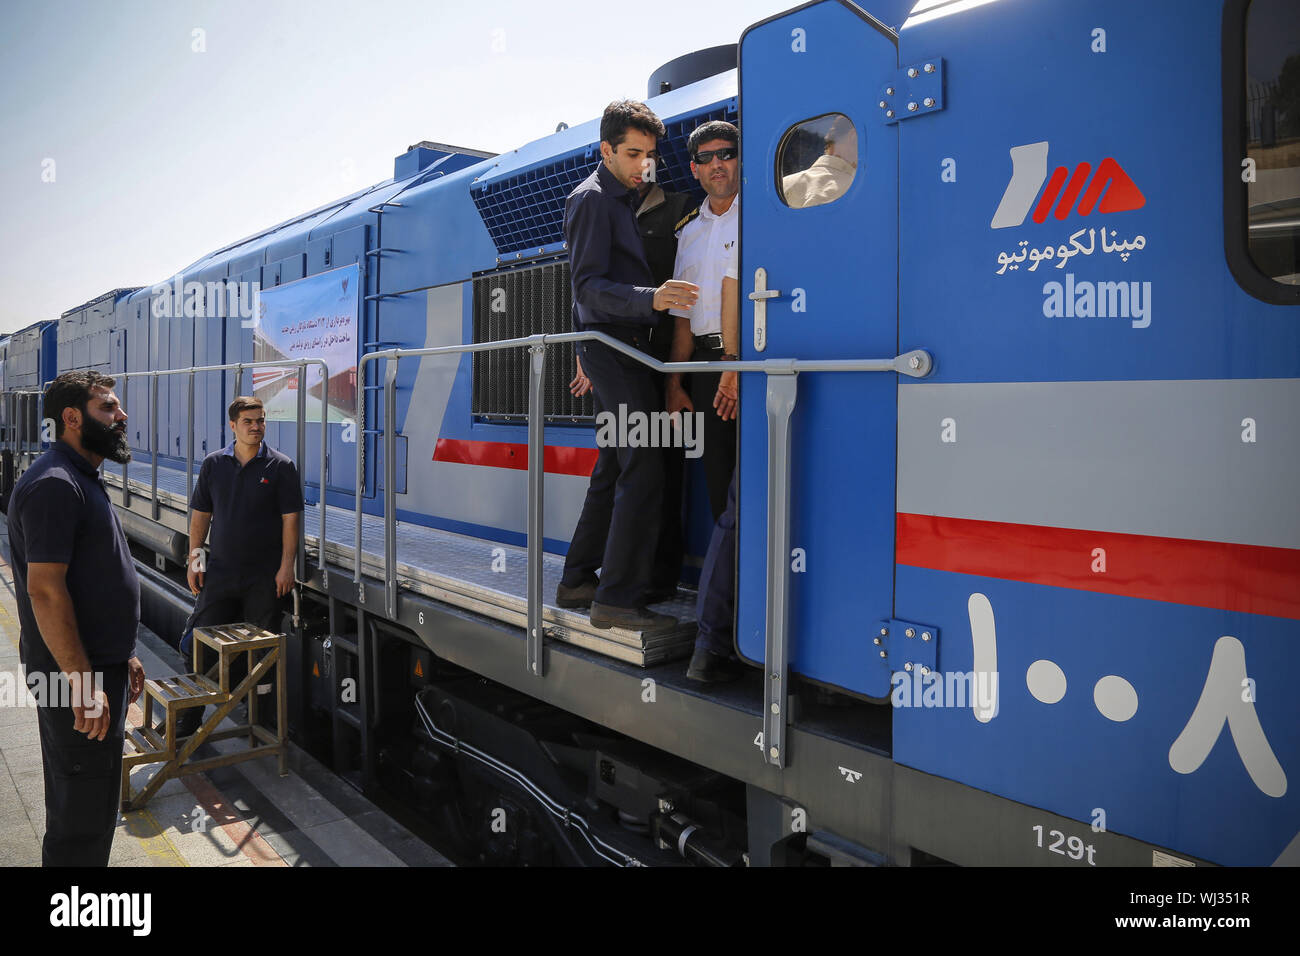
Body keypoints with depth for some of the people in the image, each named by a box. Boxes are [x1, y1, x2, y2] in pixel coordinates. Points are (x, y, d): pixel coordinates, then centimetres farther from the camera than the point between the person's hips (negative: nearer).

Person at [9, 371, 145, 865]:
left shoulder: (83, 480, 15)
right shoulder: (54, 484, -18)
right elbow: (45, 590, -24)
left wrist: (123, 655, 20)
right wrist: (83, 682, -24)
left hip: (101, 664, 10)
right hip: (78, 675, -10)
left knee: (88, 802, 20)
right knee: (83, 811, 0)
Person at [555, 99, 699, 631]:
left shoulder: (621, 200, 22)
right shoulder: (592, 199, -8)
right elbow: (589, 286, -19)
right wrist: (650, 299, -34)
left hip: (622, 350, 10)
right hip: (613, 346, -10)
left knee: (616, 468, 11)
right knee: (643, 469, -15)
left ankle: (578, 581, 18)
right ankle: (618, 598, -13)